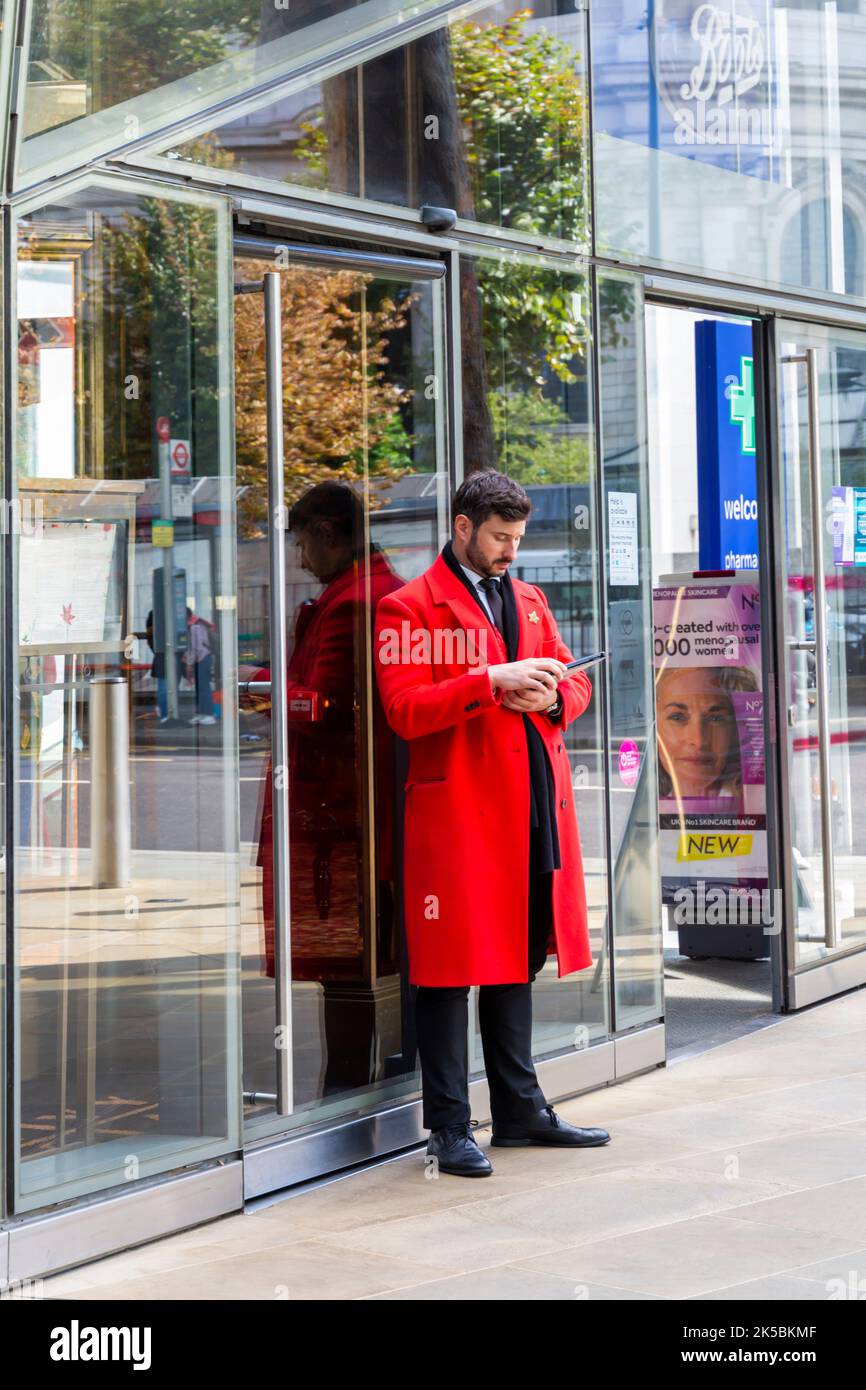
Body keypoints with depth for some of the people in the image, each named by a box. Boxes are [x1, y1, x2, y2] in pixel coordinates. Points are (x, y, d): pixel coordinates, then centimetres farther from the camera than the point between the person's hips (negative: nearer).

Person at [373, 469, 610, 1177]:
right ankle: (450, 1127, 2)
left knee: (517, 957, 14)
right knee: (451, 963, -4)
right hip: (456, 806, -7)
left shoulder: (528, 600, 19)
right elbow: (405, 709, -14)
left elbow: (575, 681, 20)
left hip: (534, 801, 7)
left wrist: (552, 695, -3)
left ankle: (520, 1107, 24)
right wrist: (494, 681, -20)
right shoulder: (409, 608, -4)